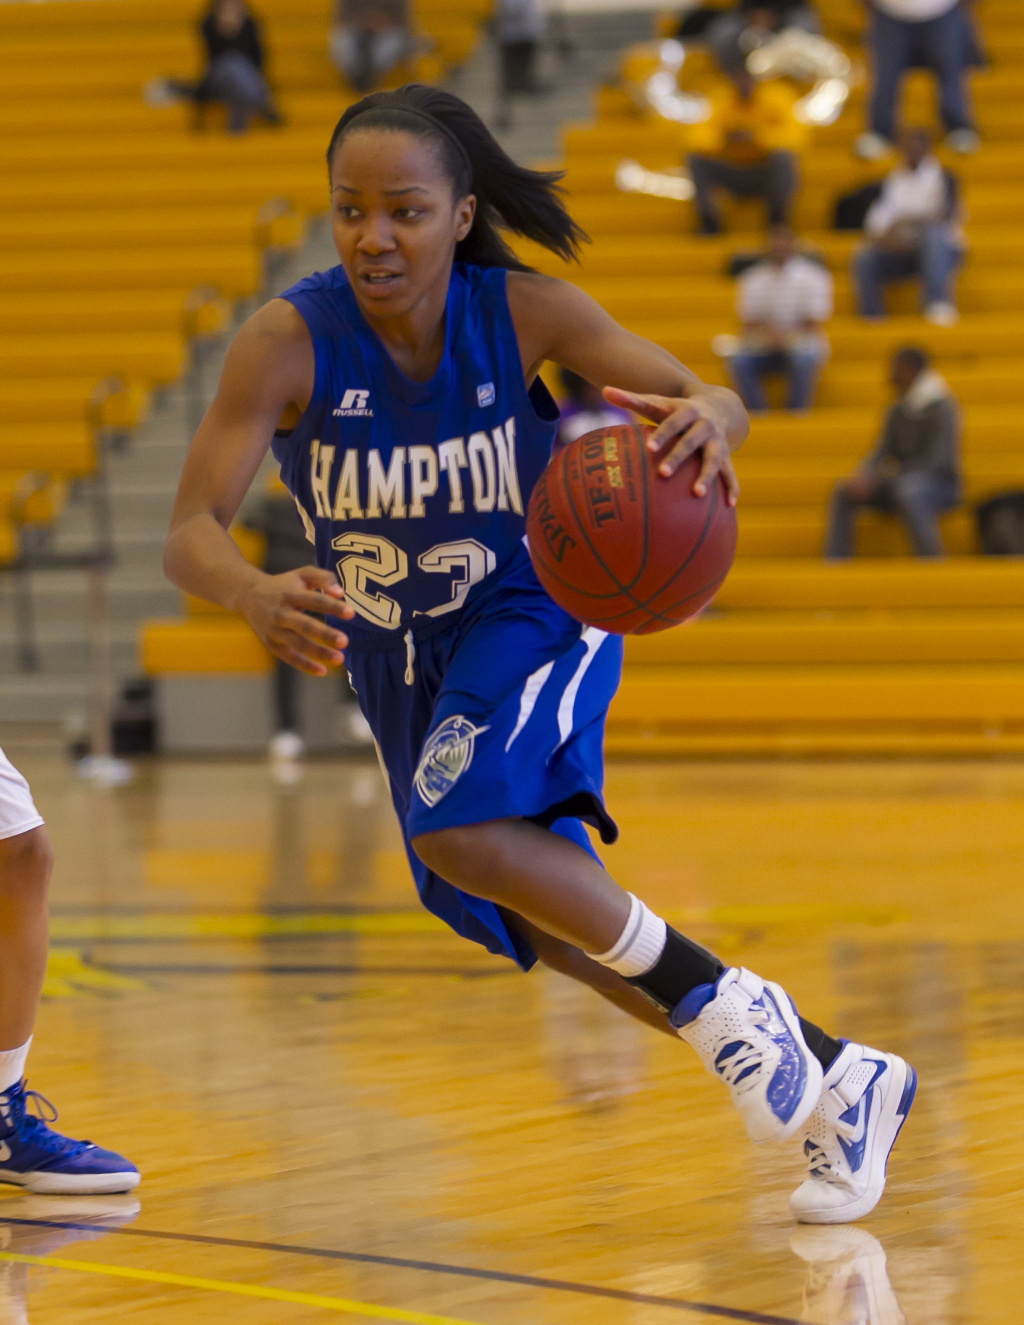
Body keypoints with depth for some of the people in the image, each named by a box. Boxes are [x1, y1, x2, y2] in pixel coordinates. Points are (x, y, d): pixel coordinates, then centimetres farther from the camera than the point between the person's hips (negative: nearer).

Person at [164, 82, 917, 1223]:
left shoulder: (524, 313, -23)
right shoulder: (288, 341, -24)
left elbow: (707, 398, -23)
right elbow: (190, 529, -29)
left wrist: (708, 420, -50)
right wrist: (255, 596, -53)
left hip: (529, 617, -4)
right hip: (393, 652, 4)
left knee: (458, 830, -32)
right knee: (540, 923, 12)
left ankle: (716, 1000, -14)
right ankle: (836, 1080, 26)